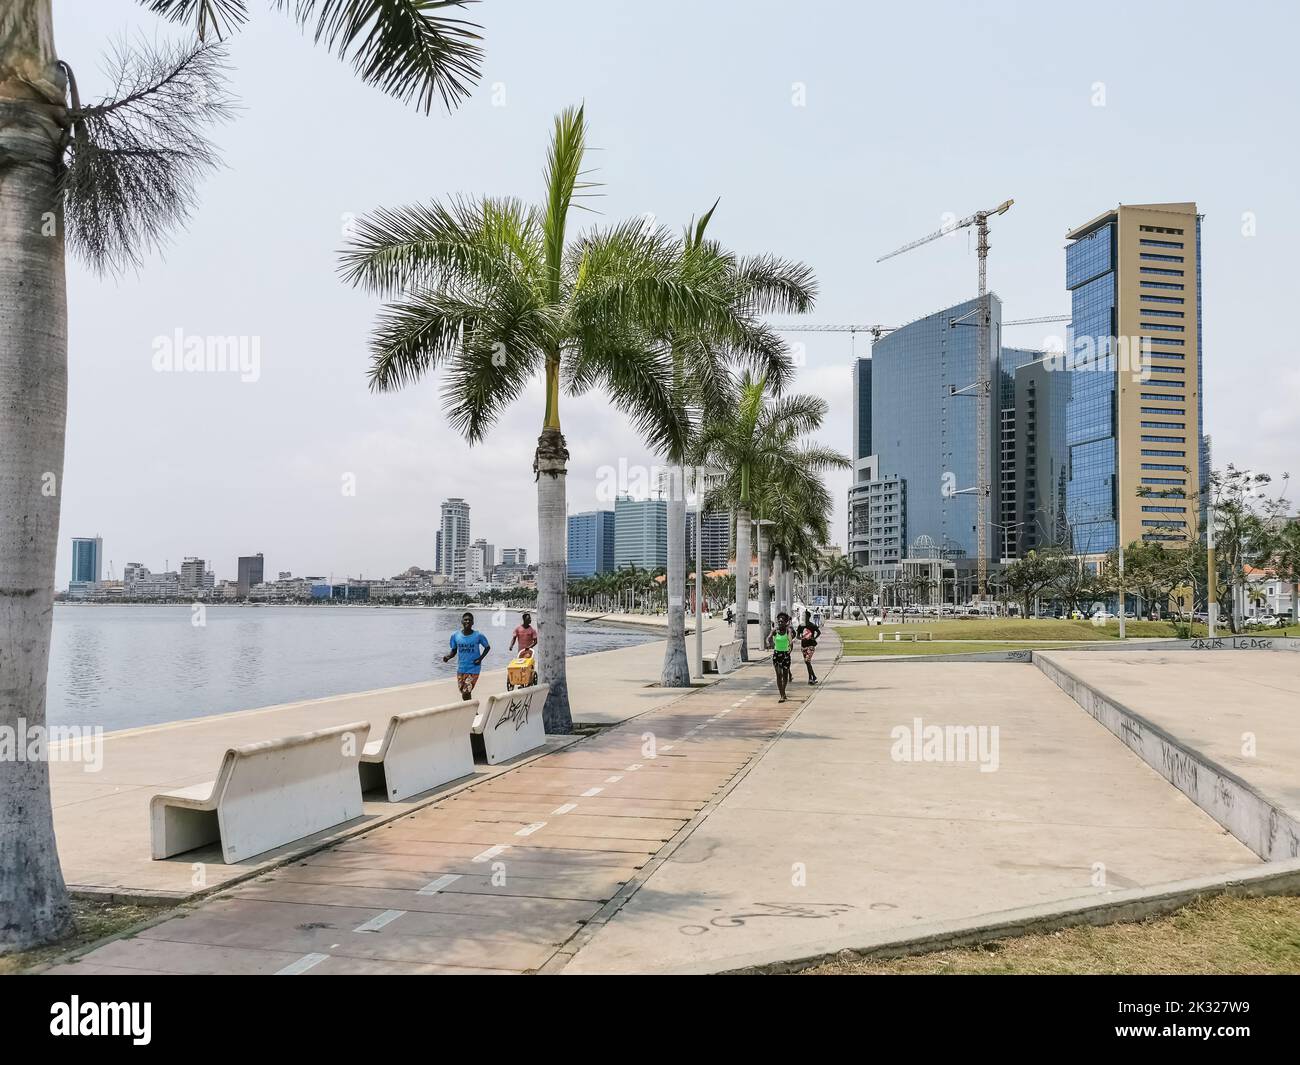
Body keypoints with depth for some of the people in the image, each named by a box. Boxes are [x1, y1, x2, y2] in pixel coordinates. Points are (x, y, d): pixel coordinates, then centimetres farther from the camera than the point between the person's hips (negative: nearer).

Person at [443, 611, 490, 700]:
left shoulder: (478, 636, -9)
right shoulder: (455, 636, -3)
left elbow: (487, 647, 5)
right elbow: (453, 651, 7)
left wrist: (481, 658, -9)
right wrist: (447, 656, -14)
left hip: (473, 669, -3)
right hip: (460, 669, 4)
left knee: (466, 693, -14)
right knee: (463, 692, 12)